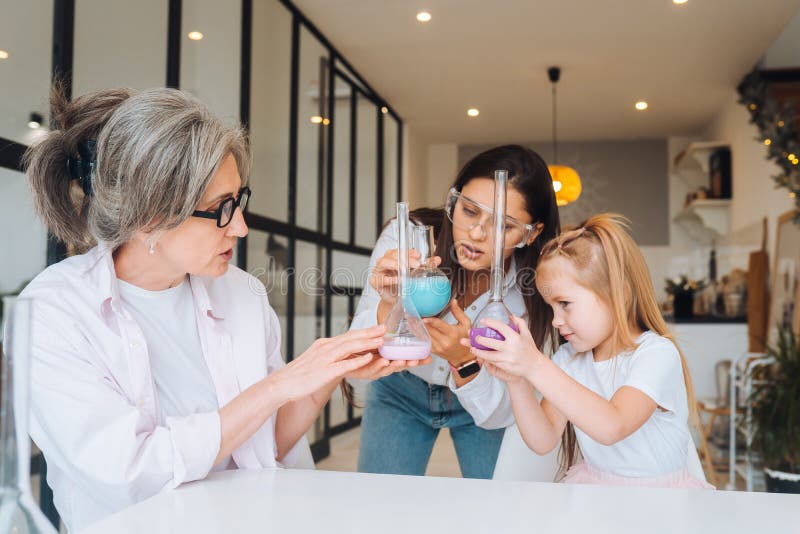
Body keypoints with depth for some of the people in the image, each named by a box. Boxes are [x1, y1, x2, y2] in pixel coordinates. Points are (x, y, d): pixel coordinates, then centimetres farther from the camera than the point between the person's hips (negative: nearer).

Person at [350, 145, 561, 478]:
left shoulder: (532, 294, -26)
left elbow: (499, 415, -24)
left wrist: (465, 361, -43)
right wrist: (390, 305, -46)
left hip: (480, 399, 0)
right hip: (401, 389, 0)